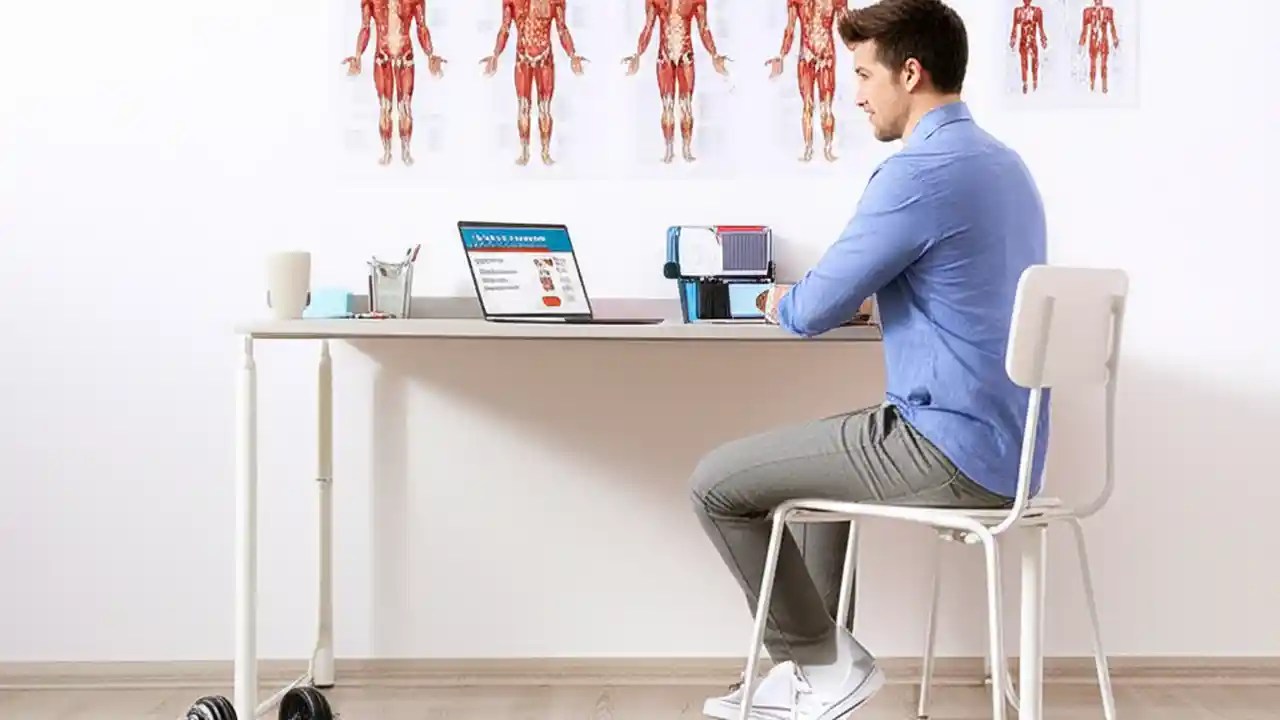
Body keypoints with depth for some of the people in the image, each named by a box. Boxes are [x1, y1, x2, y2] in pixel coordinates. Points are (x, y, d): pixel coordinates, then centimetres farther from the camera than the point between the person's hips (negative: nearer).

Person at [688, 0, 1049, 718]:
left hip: (951, 455, -10)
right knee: (816, 444, 31)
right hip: (1004, 444, 10)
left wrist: (782, 303, 9)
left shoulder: (920, 173, -18)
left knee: (717, 483, -1)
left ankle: (826, 662, 11)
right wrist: (844, 298, 19)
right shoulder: (1004, 163, 12)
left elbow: (813, 312, -13)